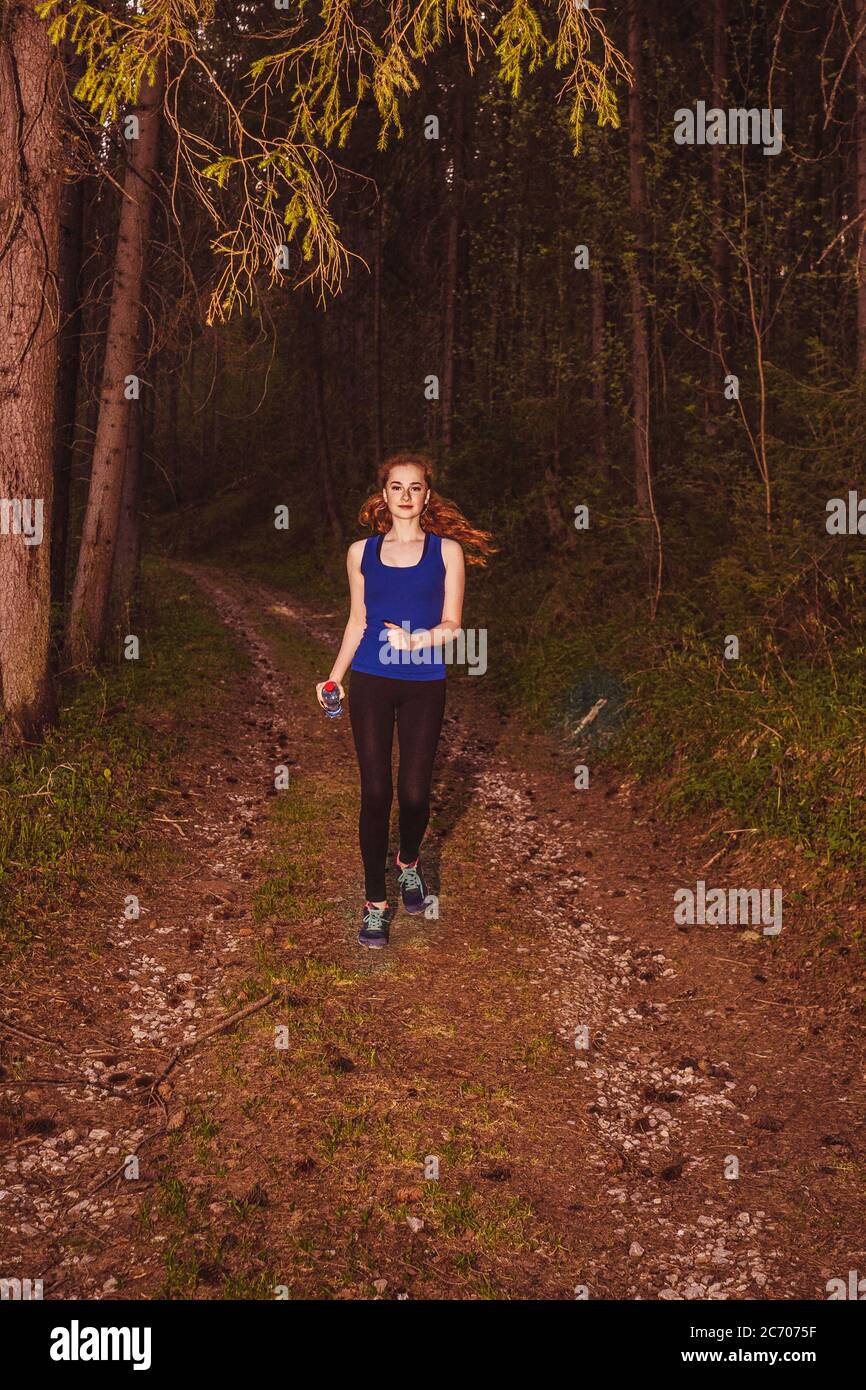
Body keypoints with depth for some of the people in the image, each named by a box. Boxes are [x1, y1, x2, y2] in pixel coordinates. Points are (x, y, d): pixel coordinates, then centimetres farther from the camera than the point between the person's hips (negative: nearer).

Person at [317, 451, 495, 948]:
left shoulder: (446, 550, 2)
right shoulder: (362, 552, 8)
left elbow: (452, 624, -2)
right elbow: (357, 622, 15)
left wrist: (418, 639, -20)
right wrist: (335, 676, 9)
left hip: (424, 686, -1)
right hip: (370, 683, 1)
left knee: (415, 791, 0)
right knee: (375, 791, -1)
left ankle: (409, 862, 33)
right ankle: (376, 901, 11)